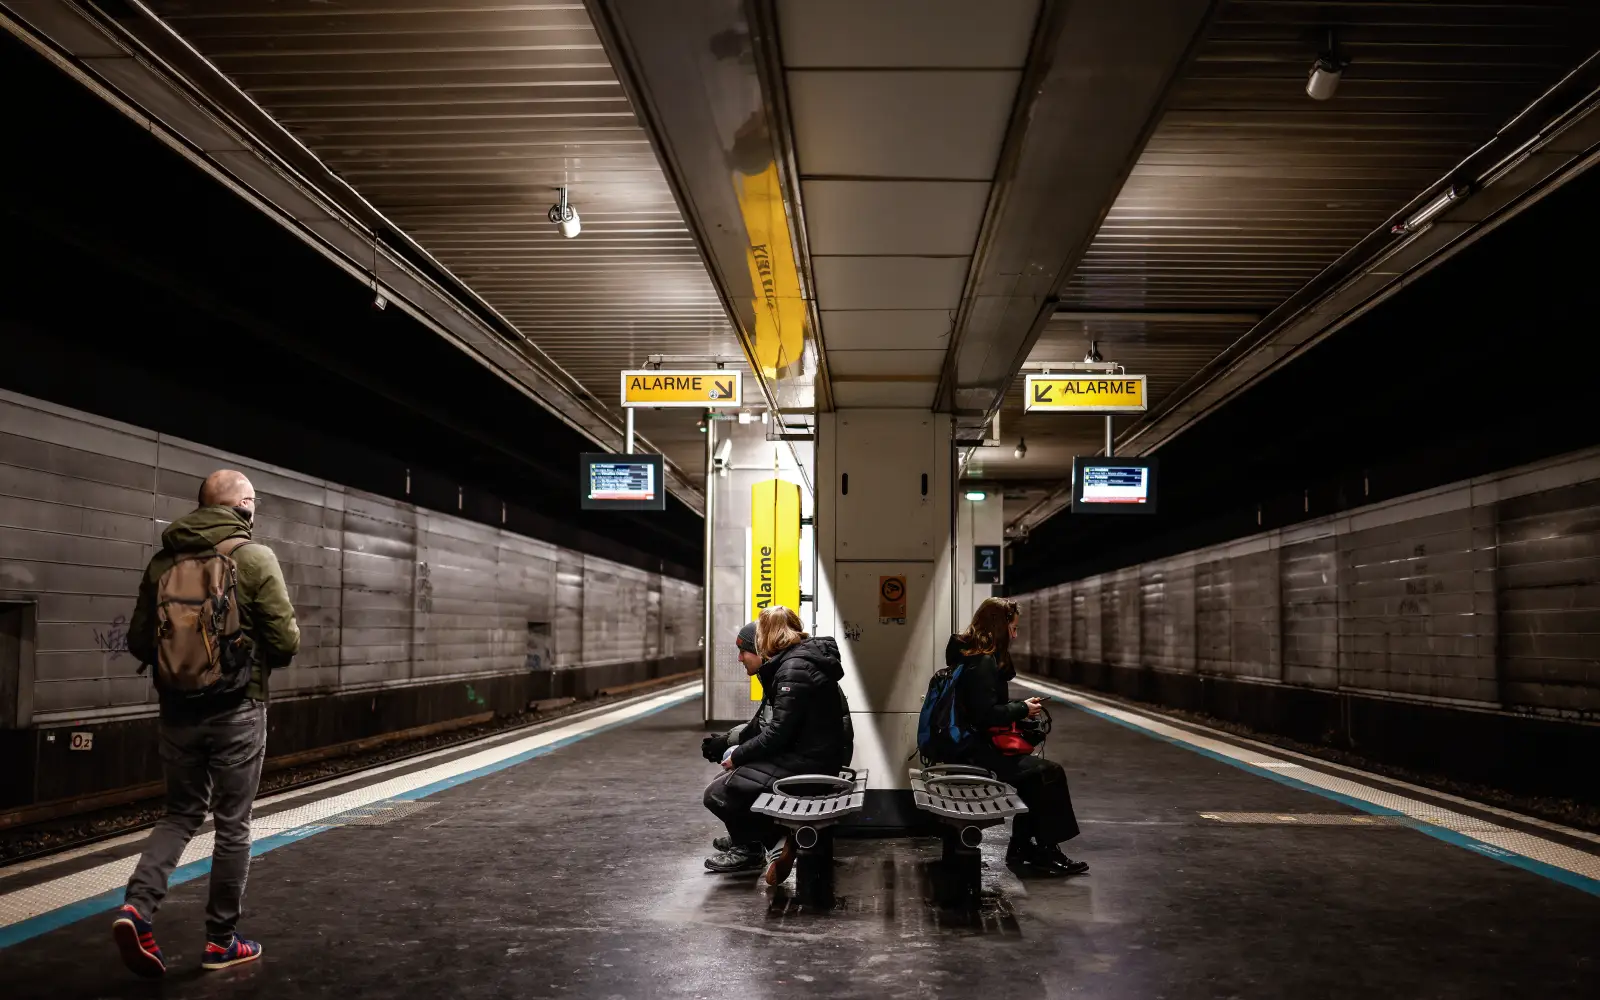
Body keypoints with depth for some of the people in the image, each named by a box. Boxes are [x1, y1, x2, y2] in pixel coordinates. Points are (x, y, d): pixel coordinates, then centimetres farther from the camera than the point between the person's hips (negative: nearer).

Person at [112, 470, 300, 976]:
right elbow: (286, 642, -11)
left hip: (178, 711, 4)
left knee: (181, 813, 18)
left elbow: (139, 641, 7)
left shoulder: (164, 560, 4)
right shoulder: (254, 557, -10)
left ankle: (138, 905, -2)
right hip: (236, 711, -4)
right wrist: (260, 653, 11)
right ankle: (221, 942, 16)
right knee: (233, 825, 7)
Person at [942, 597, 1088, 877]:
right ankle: (1045, 850, 1)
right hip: (974, 752, -11)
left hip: (967, 746, 11)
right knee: (1051, 772, -10)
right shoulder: (983, 661, -18)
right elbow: (985, 714, -24)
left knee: (1034, 770, 18)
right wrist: (1023, 710, -11)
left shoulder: (967, 653, 13)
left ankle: (1022, 849, 18)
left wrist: (1019, 708, 9)